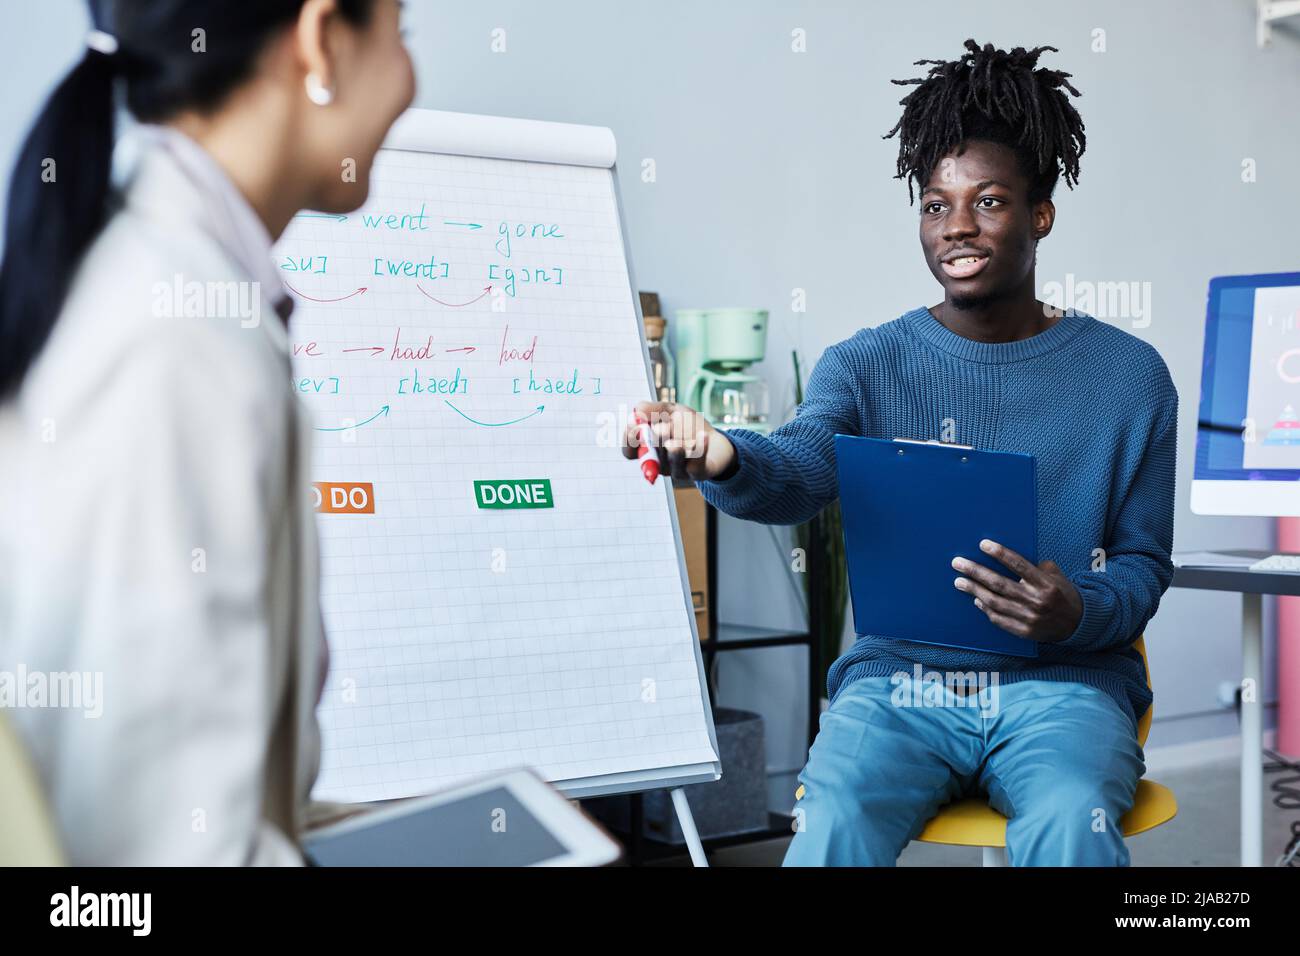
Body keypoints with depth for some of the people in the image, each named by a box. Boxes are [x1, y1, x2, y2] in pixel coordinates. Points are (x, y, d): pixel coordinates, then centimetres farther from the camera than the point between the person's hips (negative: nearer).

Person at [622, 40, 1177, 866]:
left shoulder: (1128, 374, 7)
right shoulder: (866, 364, 6)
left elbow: (1144, 561, 8)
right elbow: (801, 471, -16)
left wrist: (1081, 616, -16)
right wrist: (724, 459, -40)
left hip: (1063, 682, 0)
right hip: (897, 679, 0)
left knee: (1068, 827, -33)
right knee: (833, 826, -30)